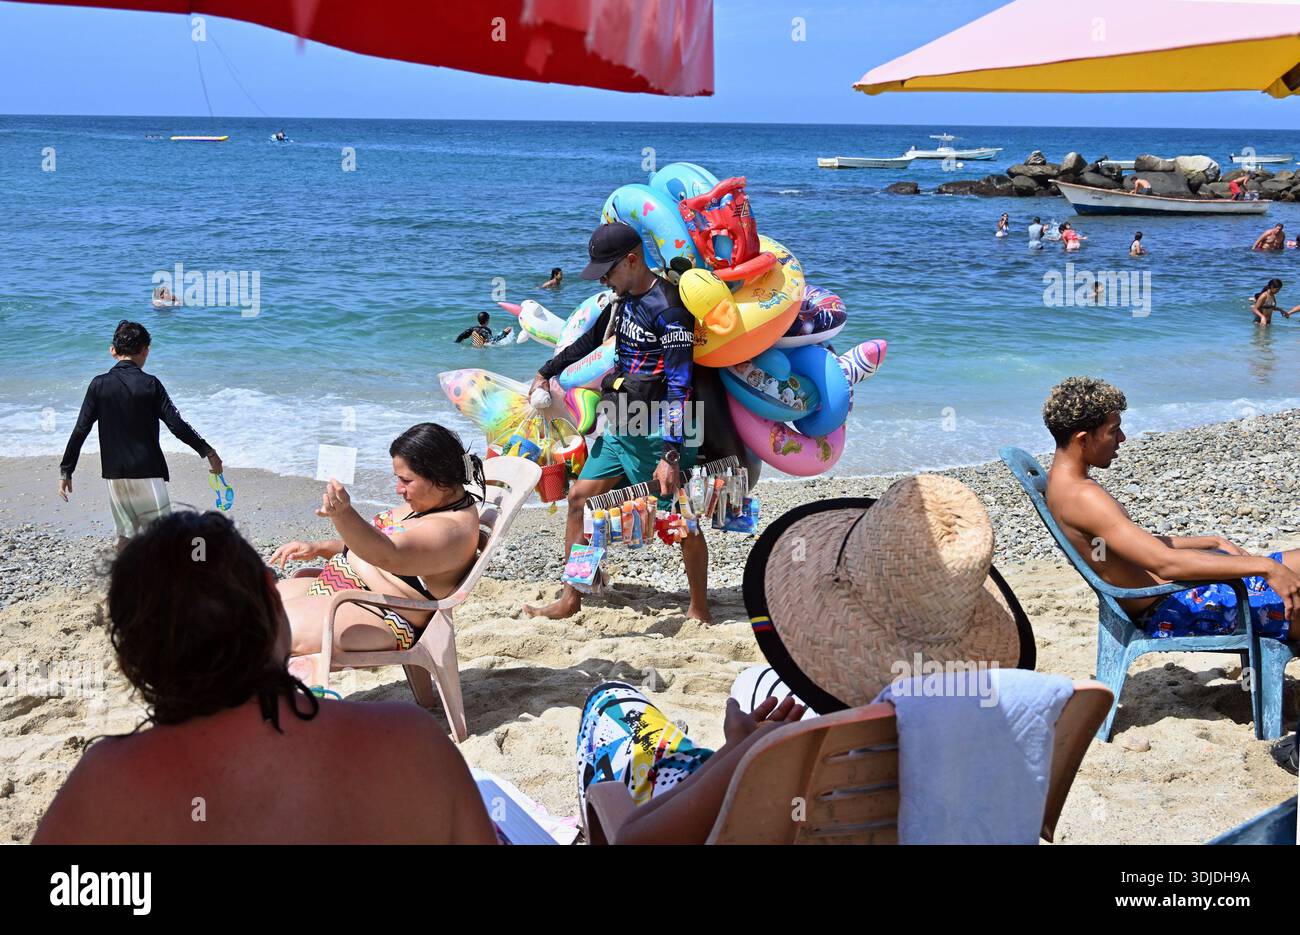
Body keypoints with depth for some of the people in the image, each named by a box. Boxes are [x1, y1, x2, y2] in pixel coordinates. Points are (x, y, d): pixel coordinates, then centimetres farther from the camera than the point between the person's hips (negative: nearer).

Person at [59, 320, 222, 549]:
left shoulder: (99, 385, 1)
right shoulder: (150, 384, -8)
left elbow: (80, 431, 0)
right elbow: (177, 425, -9)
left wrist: (65, 471, 8)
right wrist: (208, 452, 0)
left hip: (114, 474, 4)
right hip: (147, 473, -4)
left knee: (125, 536, 14)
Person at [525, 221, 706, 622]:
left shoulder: (669, 309, -17)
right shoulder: (623, 301, 10)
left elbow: (679, 388, -22)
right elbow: (590, 340, 30)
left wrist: (671, 455, -26)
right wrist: (546, 373, 36)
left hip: (659, 434, -9)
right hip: (620, 428, 9)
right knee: (580, 496, 7)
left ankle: (699, 611, 15)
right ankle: (570, 600, 15)